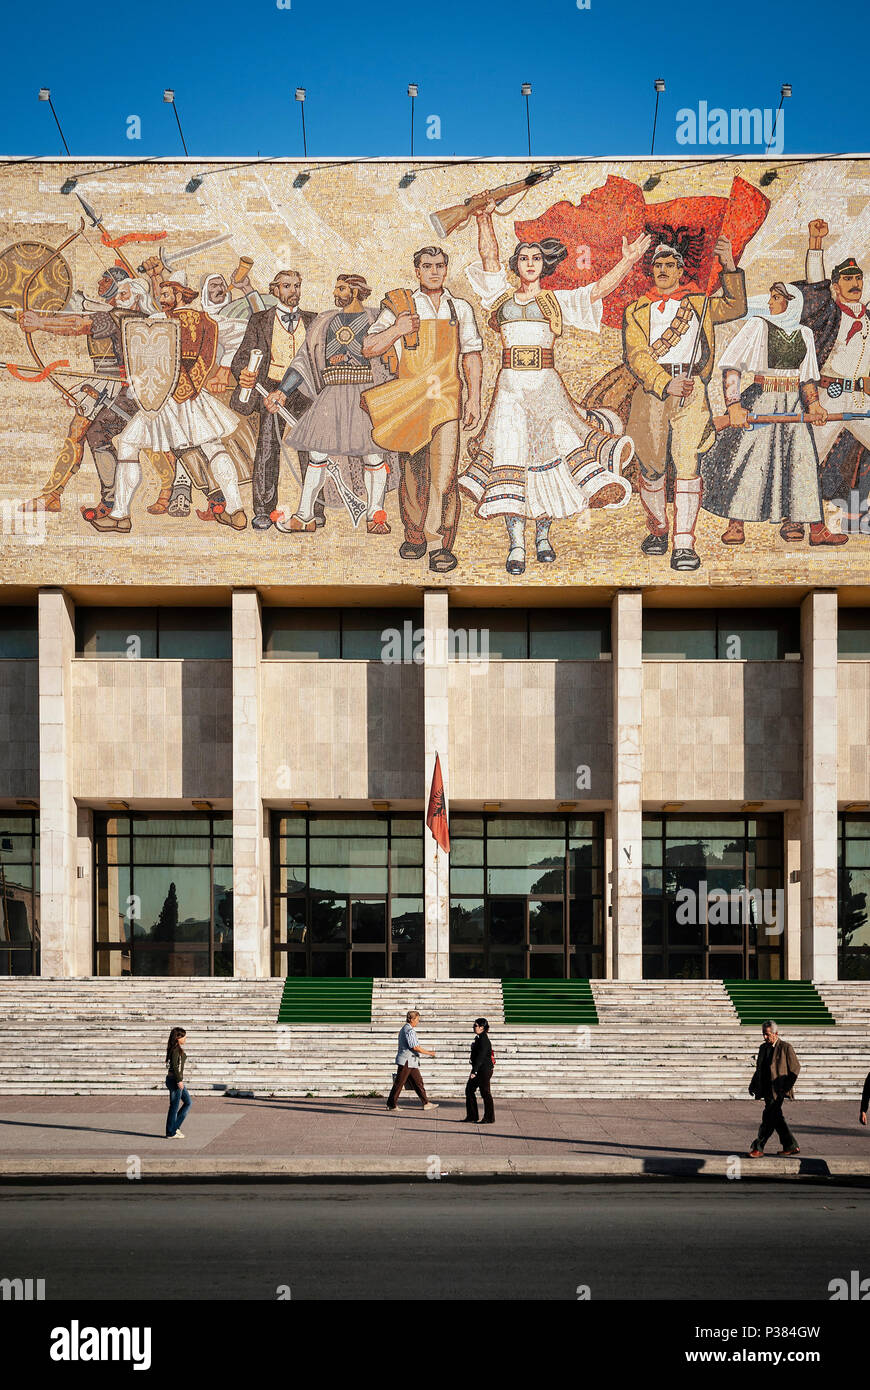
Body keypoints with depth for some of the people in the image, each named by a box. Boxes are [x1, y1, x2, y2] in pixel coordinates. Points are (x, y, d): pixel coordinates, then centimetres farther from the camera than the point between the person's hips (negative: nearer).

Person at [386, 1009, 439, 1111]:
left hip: (411, 1062, 10)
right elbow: (415, 1047, -21)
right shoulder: (409, 1030, -15)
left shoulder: (404, 1029, 18)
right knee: (399, 1083, -4)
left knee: (418, 1082, 9)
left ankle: (426, 1103, 10)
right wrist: (429, 1053, -13)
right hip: (406, 1060, -10)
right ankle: (391, 1104, 1)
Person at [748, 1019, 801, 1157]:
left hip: (778, 1090, -7)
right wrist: (753, 1084, 9)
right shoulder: (763, 1048, 14)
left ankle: (758, 1148, -7)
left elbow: (795, 1068, -6)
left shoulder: (786, 1047, -7)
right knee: (777, 1118, 10)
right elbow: (759, 1068, 20)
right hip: (766, 1089, 7)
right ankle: (791, 1146, 20)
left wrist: (786, 1087, -11)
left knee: (768, 1118, -10)